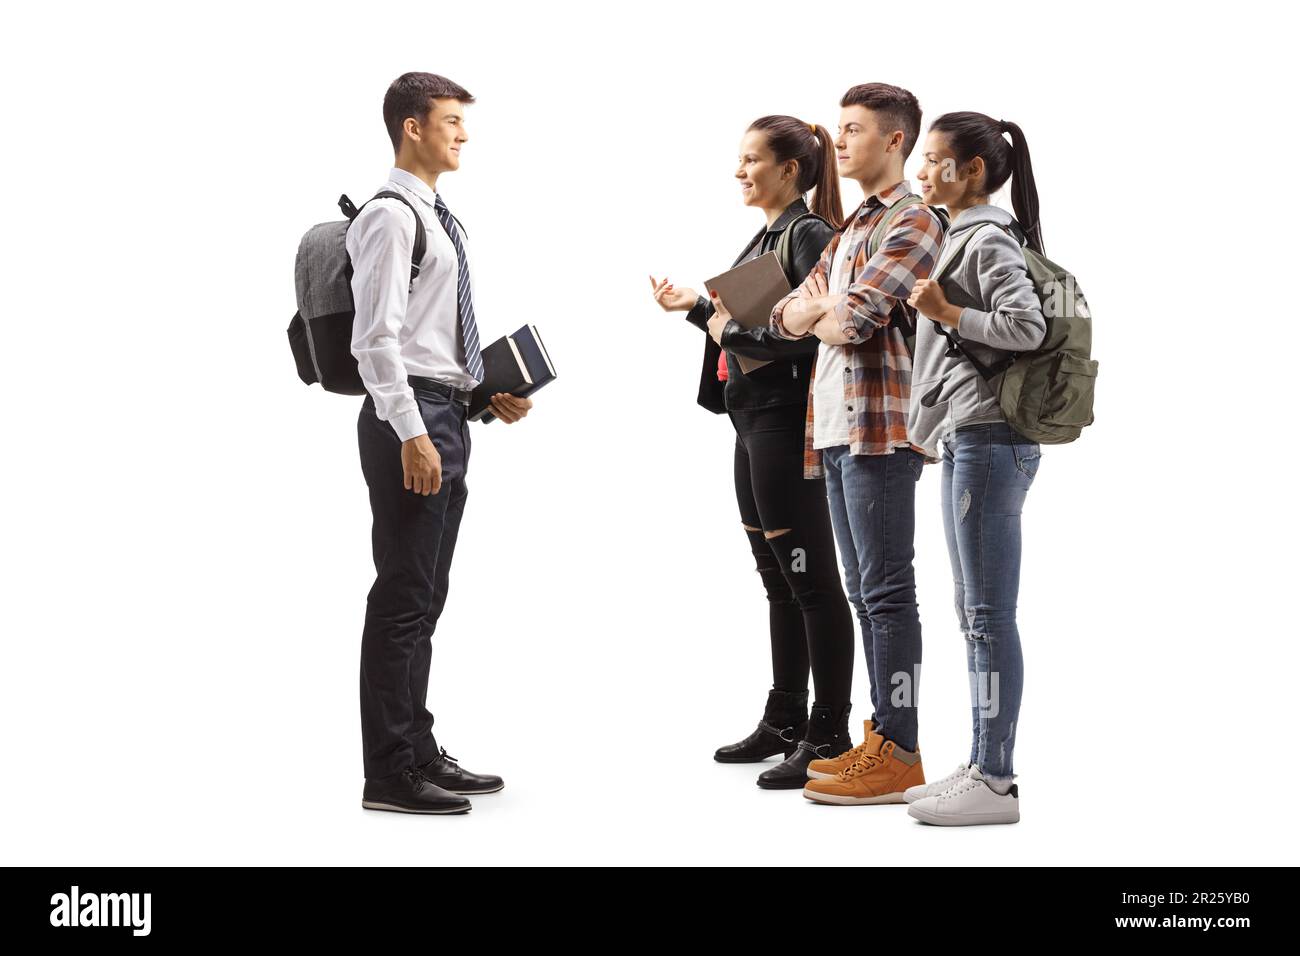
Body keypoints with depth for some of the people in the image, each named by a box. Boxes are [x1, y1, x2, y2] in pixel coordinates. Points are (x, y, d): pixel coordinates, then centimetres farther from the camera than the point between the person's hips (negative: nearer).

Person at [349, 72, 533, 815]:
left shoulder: (440, 220, 18)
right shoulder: (390, 218, -11)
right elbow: (377, 337, -19)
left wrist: (490, 395, 14)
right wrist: (411, 433, -24)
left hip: (448, 417, 10)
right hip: (410, 418, -10)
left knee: (426, 598, 15)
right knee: (403, 598, -6)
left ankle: (419, 752, 24)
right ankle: (390, 774, 1)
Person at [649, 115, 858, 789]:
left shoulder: (809, 235, -12)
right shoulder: (764, 238, 17)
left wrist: (731, 328, -14)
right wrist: (694, 308, 12)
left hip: (786, 422, -10)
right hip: (752, 418, 10)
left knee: (810, 580, -5)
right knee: (777, 579, 15)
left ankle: (828, 735, 1)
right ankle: (784, 723, 24)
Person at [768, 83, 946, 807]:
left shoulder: (914, 221, -6)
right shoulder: (852, 229, 24)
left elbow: (854, 319, -18)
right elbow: (787, 316, 17)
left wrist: (817, 312, 2)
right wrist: (814, 308, -4)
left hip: (881, 428, -9)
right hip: (837, 428, 9)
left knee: (887, 591, -8)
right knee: (865, 592, 11)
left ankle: (899, 755, -5)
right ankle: (879, 742, 18)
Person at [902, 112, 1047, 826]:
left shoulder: (988, 239, -10)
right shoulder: (965, 238, 19)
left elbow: (1028, 326, -21)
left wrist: (947, 313, -15)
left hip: (988, 440, -11)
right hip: (968, 441, 11)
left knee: (988, 614, -8)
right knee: (975, 613, 12)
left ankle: (993, 783, -4)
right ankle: (983, 768, 19)